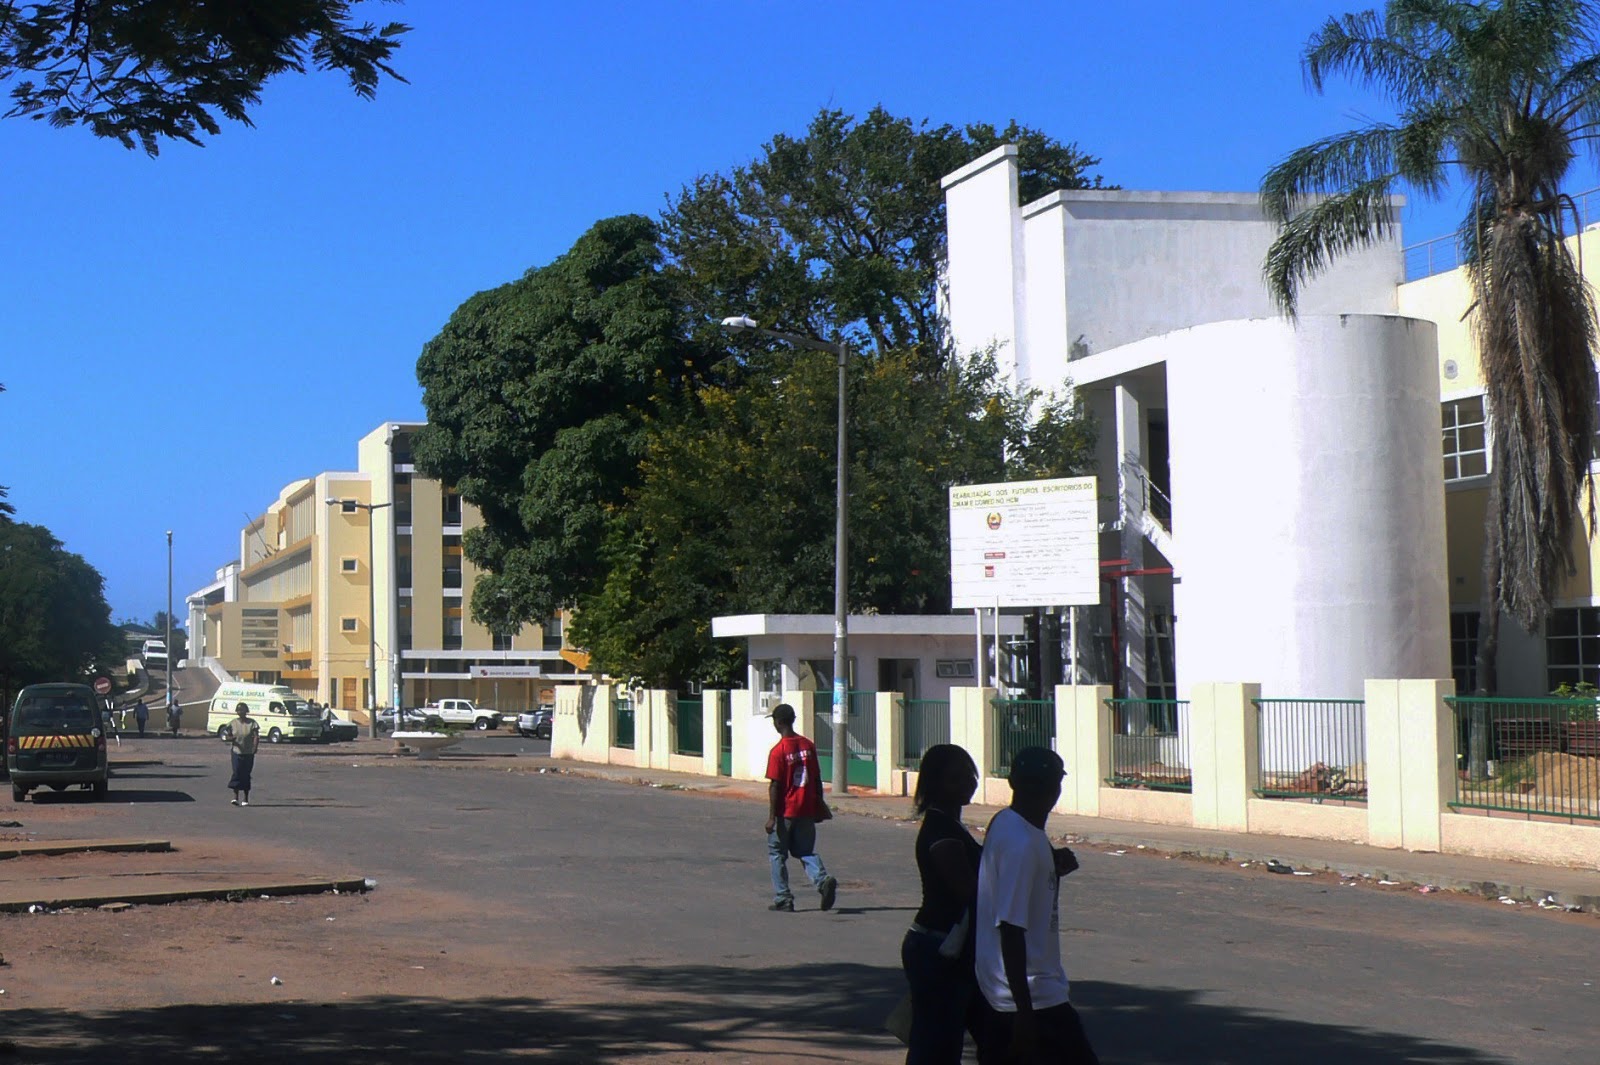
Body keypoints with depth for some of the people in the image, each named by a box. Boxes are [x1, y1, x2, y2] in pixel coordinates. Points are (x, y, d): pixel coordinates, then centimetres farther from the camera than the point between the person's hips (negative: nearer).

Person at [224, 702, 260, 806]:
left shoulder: (252, 723, 0)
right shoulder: (233, 723, 4)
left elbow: (256, 736, -6)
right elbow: (228, 736, 7)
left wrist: (255, 747, -22)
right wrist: (231, 738, -17)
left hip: (248, 753, 0)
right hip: (236, 751, 0)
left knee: (246, 775, 4)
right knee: (237, 773, -12)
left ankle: (246, 799, 11)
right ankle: (235, 797, -14)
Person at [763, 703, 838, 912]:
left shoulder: (778, 751, -14)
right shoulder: (808, 746, 3)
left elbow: (775, 785, -15)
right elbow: (817, 780, 8)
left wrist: (772, 816, -11)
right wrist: (819, 806, 17)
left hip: (785, 812, -5)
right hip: (806, 810, 5)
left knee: (777, 853, 10)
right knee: (806, 851, 13)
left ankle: (782, 899, 10)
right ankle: (823, 880, -13)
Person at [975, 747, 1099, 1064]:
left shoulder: (1004, 825, 8)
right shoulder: (1021, 843, -22)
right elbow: (1011, 928, -25)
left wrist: (1054, 867, 7)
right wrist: (1025, 1012, -24)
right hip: (1036, 996, -10)